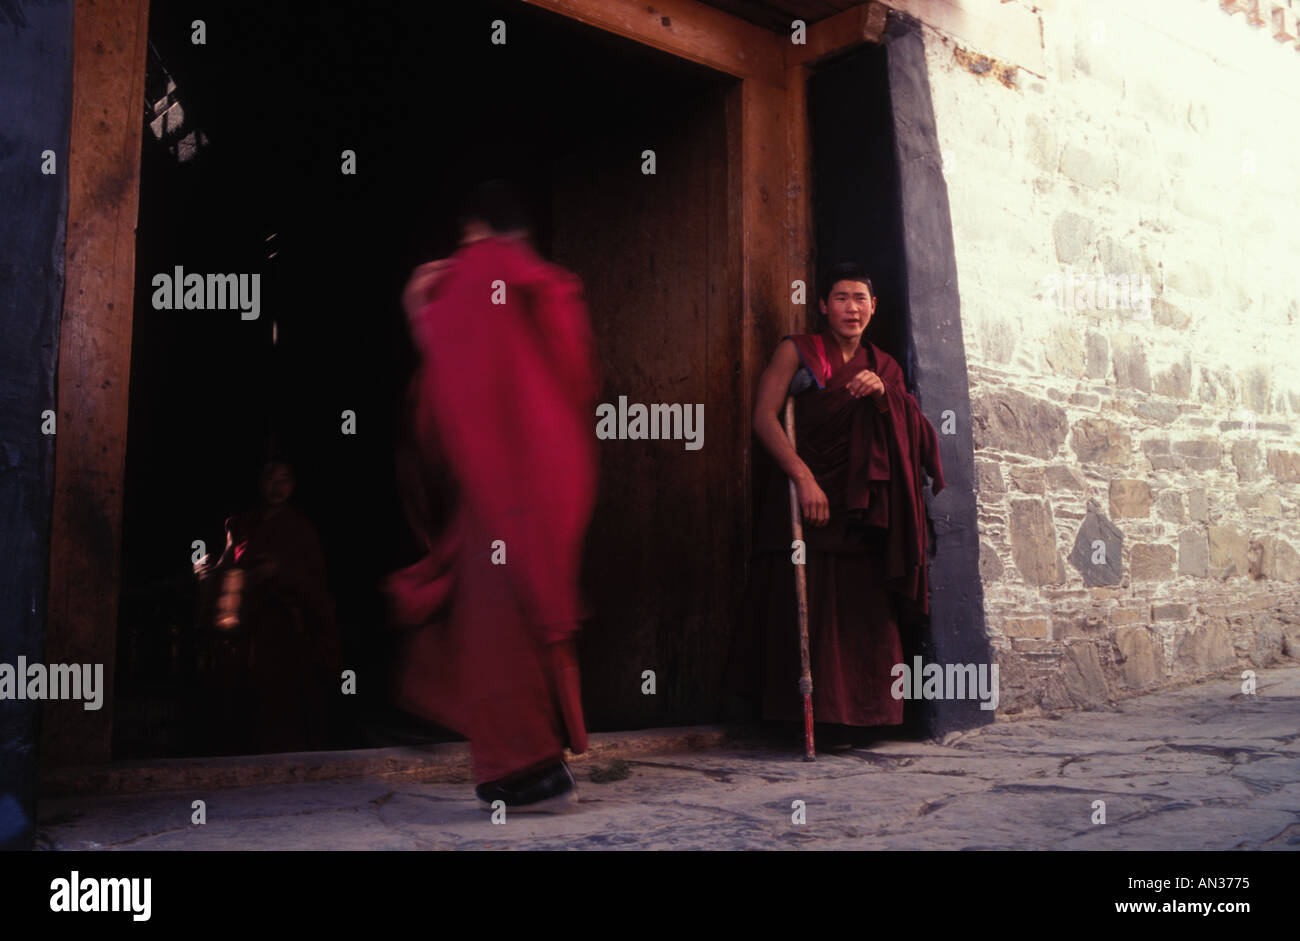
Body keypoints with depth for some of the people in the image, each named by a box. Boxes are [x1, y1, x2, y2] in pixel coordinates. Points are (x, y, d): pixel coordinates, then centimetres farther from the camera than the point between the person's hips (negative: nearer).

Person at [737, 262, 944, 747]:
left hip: (860, 507, 4)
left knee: (863, 610, -3)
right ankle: (809, 714, -1)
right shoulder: (797, 352, 5)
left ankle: (847, 719, 5)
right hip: (803, 499, -3)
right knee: (806, 608, -9)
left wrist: (881, 393, -10)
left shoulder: (882, 366, 18)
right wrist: (803, 477, -18)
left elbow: (907, 431, 9)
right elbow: (764, 416, -7)